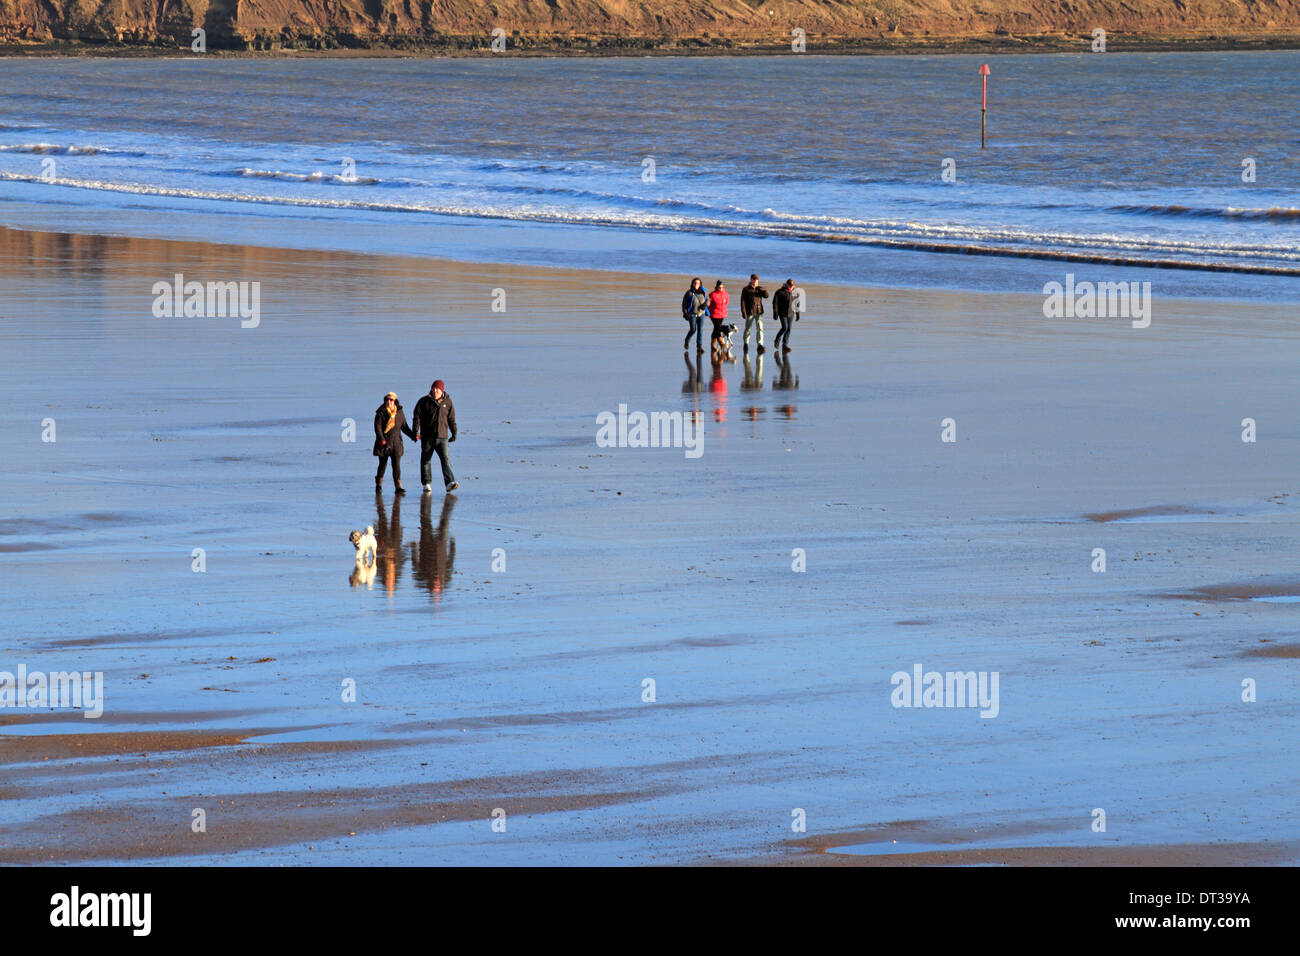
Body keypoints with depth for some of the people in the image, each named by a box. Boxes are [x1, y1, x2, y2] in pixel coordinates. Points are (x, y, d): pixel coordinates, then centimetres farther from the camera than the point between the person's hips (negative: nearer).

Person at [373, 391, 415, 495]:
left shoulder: (399, 412, 8)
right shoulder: (381, 412, -4)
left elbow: (404, 427, 16)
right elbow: (377, 427, -10)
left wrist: (413, 435, 4)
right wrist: (382, 440, -21)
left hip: (396, 443, 2)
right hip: (384, 443, -2)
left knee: (397, 465, -6)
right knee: (383, 464, 5)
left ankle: (398, 487, -10)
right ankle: (378, 484, 24)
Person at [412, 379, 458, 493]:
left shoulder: (447, 402, 7)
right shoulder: (424, 402, 0)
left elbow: (451, 419, 14)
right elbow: (417, 417, -4)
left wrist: (454, 433, 11)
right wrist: (416, 432, -14)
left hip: (442, 437, 1)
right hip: (427, 437, -1)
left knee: (445, 459, -11)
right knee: (426, 460, 5)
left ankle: (449, 483, -19)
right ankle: (427, 484, 14)